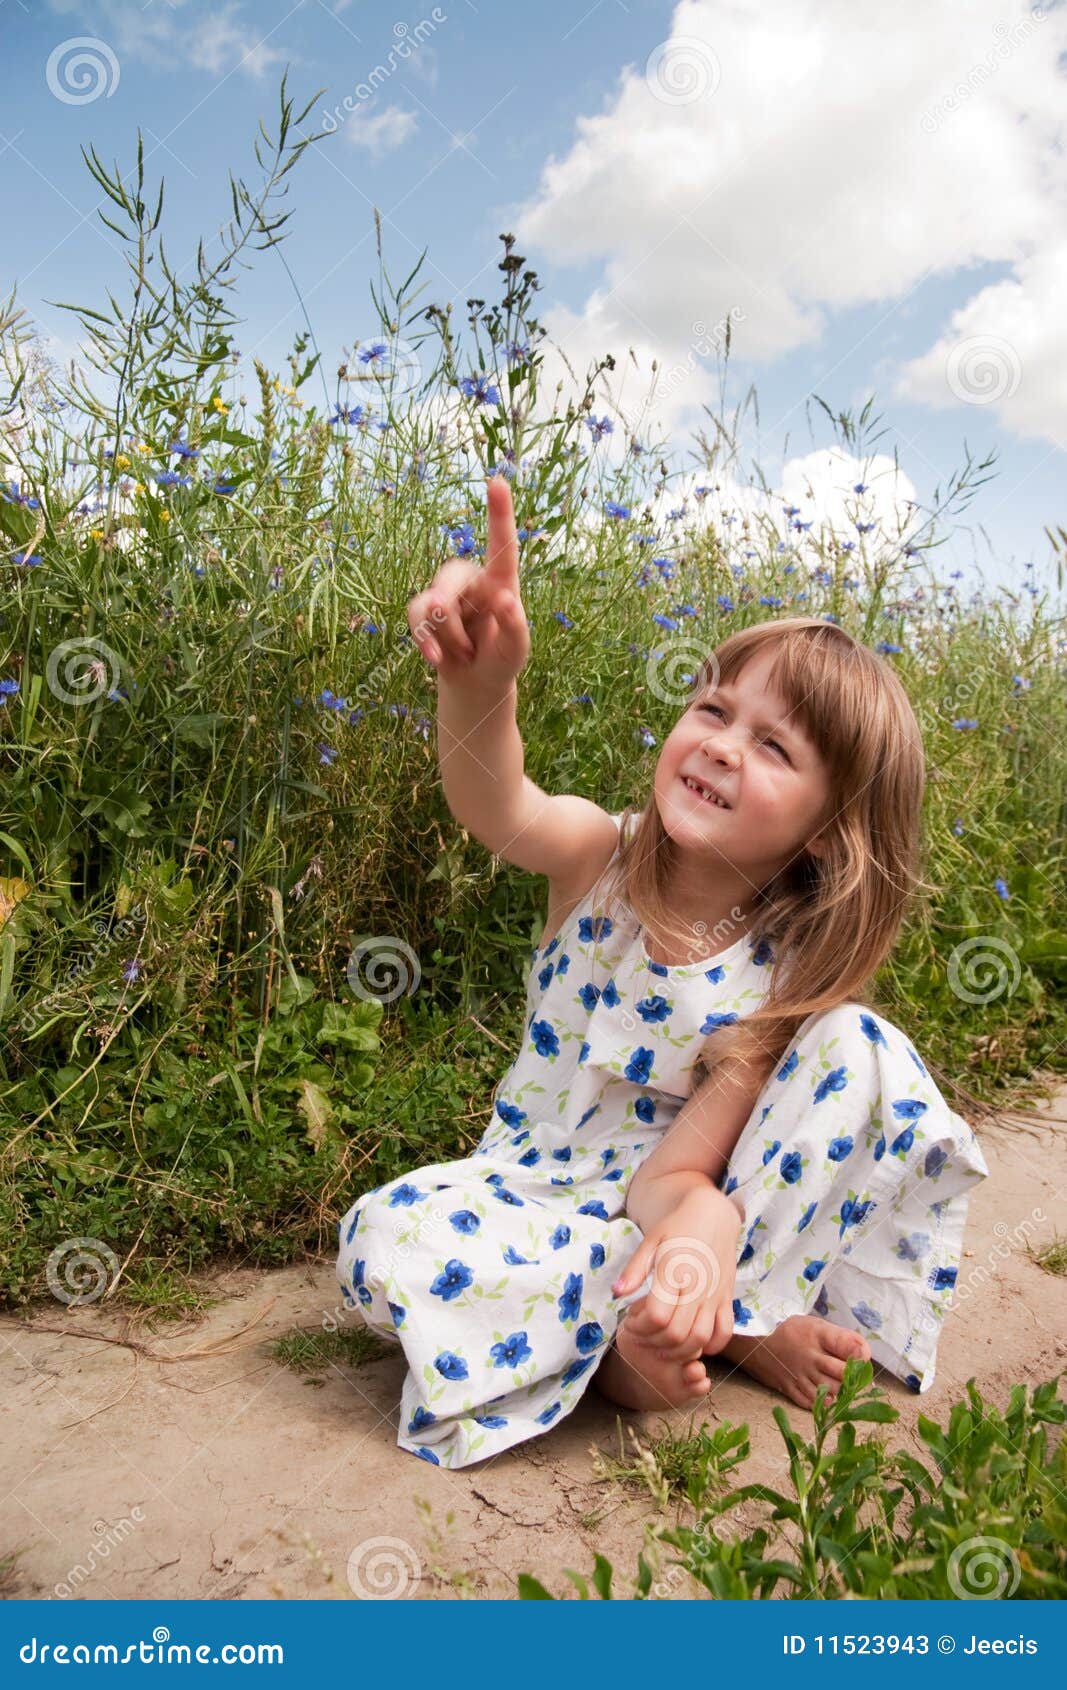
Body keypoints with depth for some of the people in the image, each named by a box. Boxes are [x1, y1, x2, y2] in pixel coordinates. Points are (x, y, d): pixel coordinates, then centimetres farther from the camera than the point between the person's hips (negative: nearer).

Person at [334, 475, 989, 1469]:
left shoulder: (777, 979, -15)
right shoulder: (601, 858, -13)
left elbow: (672, 1172, -19)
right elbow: (496, 810, -38)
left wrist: (702, 1221, -44)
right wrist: (477, 686, -60)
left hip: (654, 1213, -1)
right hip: (538, 1191, 2)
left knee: (861, 1049, -22)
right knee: (380, 1240, -31)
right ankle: (736, 1331, -19)